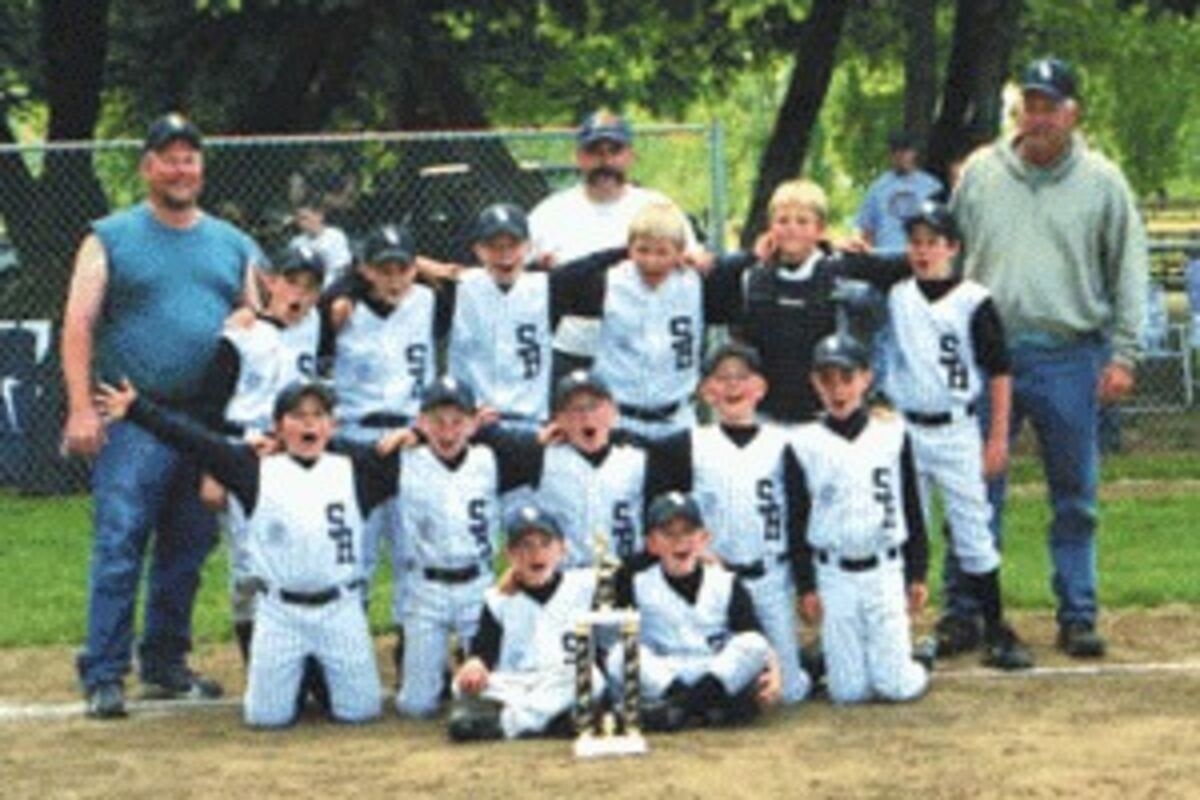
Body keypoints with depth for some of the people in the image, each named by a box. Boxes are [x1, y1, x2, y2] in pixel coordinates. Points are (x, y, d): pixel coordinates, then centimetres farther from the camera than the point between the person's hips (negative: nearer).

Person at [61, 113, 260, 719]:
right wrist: (81, 409, -14)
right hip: (132, 423, -5)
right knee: (118, 547, -10)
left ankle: (165, 665, 21)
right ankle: (104, 678, -9)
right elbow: (78, 325, -4)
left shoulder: (232, 244, 15)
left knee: (187, 550, 10)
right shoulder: (111, 238, 3)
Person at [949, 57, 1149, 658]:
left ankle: (1078, 615, 13)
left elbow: (1129, 273, 4)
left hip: (1069, 359, -1)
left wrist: (1123, 355, -3)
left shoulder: (1102, 182, 3)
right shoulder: (980, 174, 6)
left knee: (1074, 498, 5)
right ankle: (963, 613, 9)